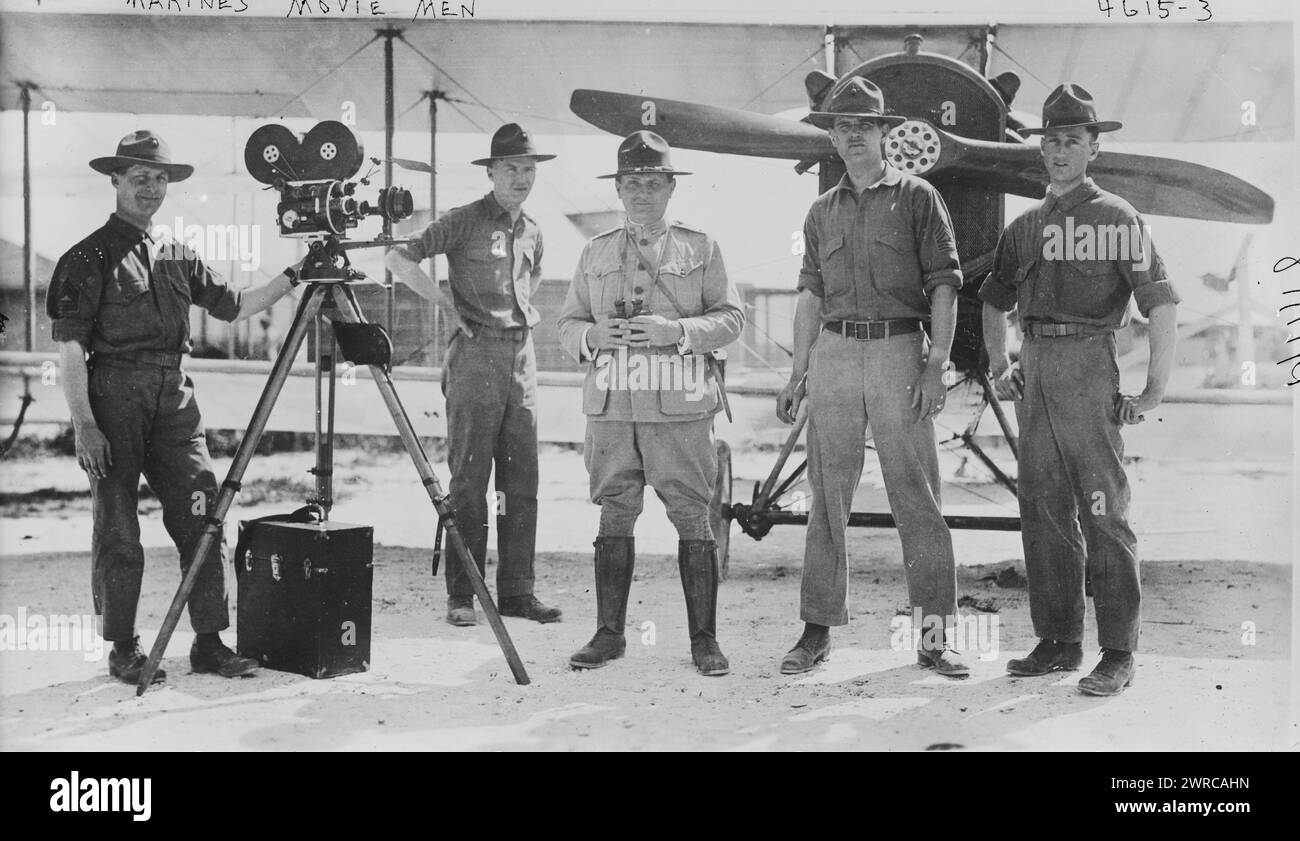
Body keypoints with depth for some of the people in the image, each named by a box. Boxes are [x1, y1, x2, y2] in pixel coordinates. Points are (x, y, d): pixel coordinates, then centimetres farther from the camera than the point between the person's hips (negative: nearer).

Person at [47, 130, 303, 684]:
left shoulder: (178, 257, 16)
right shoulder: (88, 258, -1)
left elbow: (234, 306, 21)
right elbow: (69, 349, -6)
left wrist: (290, 278, 10)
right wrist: (83, 424, -13)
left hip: (174, 395, 5)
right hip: (114, 394, -5)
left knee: (200, 517, 1)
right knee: (117, 529, 1)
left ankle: (209, 641, 9)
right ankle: (123, 649, 13)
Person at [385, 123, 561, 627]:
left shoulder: (532, 231, 15)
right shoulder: (465, 222, -4)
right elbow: (400, 259, -10)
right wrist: (448, 306, -10)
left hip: (522, 356, 6)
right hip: (476, 355, -6)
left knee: (522, 481, 5)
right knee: (470, 481, -4)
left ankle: (517, 591, 12)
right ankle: (461, 596, 3)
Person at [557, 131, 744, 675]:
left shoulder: (700, 248, 8)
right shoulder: (595, 253, 14)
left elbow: (731, 318, 2)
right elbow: (567, 325, 15)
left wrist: (677, 331, -14)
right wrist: (595, 334, -8)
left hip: (681, 405, -2)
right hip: (611, 405, 2)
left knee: (693, 520, -1)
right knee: (614, 517, 6)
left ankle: (704, 639, 8)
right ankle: (609, 634, 16)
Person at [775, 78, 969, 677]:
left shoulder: (917, 198, 5)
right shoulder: (822, 211, 16)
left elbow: (943, 286, 0)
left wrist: (936, 366, -9)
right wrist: (797, 375, 10)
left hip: (899, 348, -3)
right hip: (834, 352, 3)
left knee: (917, 497, -2)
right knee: (827, 497, 4)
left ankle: (934, 633, 5)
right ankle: (818, 628, 11)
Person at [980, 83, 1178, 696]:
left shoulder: (1116, 217, -1)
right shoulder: (1024, 226, 16)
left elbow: (1162, 303, -6)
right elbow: (994, 301, 29)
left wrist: (1154, 391, -9)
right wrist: (998, 367, 19)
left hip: (1087, 364, -6)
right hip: (1034, 370, 6)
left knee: (1102, 513, -5)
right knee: (1043, 512, 8)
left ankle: (1118, 654, 2)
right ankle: (1058, 642, 17)